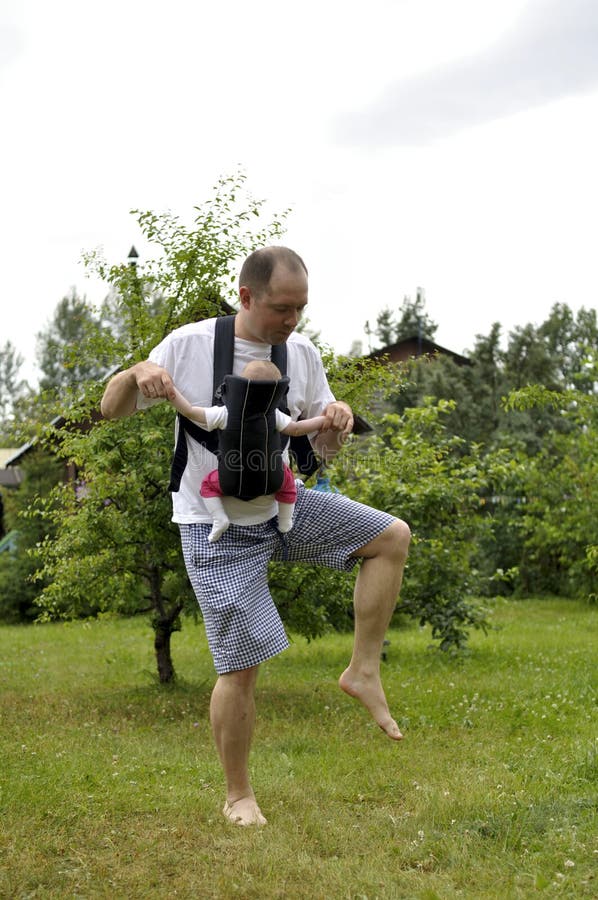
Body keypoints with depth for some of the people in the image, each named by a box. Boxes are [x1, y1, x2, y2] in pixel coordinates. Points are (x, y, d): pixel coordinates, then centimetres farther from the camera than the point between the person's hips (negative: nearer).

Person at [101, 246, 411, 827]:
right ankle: (238, 796, 14)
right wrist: (138, 374, -29)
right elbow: (111, 409, -7)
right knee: (241, 666, -5)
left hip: (283, 507, 5)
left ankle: (363, 670, 2)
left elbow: (322, 450, 6)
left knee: (392, 537, -7)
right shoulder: (188, 346, -13)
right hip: (216, 528, -5)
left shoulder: (302, 354, -1)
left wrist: (336, 424, -18)